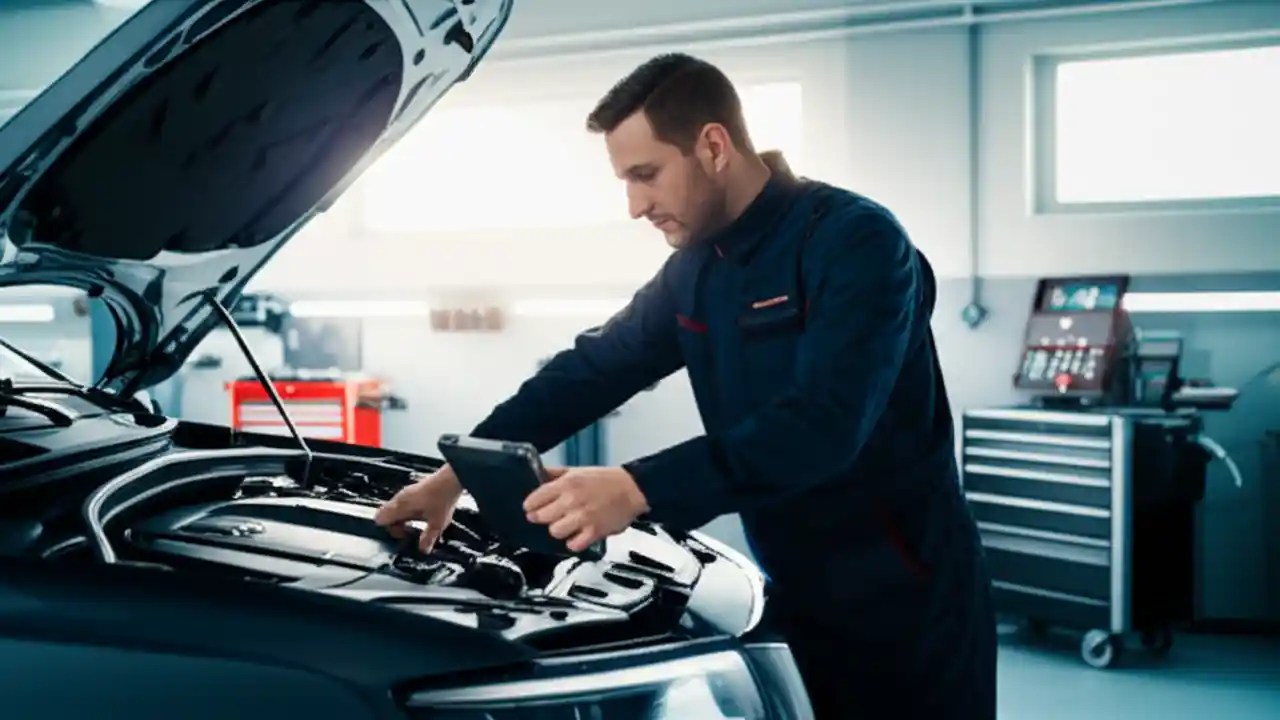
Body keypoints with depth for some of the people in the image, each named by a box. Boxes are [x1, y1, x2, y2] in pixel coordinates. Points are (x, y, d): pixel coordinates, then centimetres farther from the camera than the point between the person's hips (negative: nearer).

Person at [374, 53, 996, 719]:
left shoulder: (855, 241, -19)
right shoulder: (695, 270, 6)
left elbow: (820, 425, -31)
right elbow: (591, 370, 14)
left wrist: (638, 490, -37)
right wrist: (459, 472, 8)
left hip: (907, 604, -7)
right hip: (801, 598, 7)